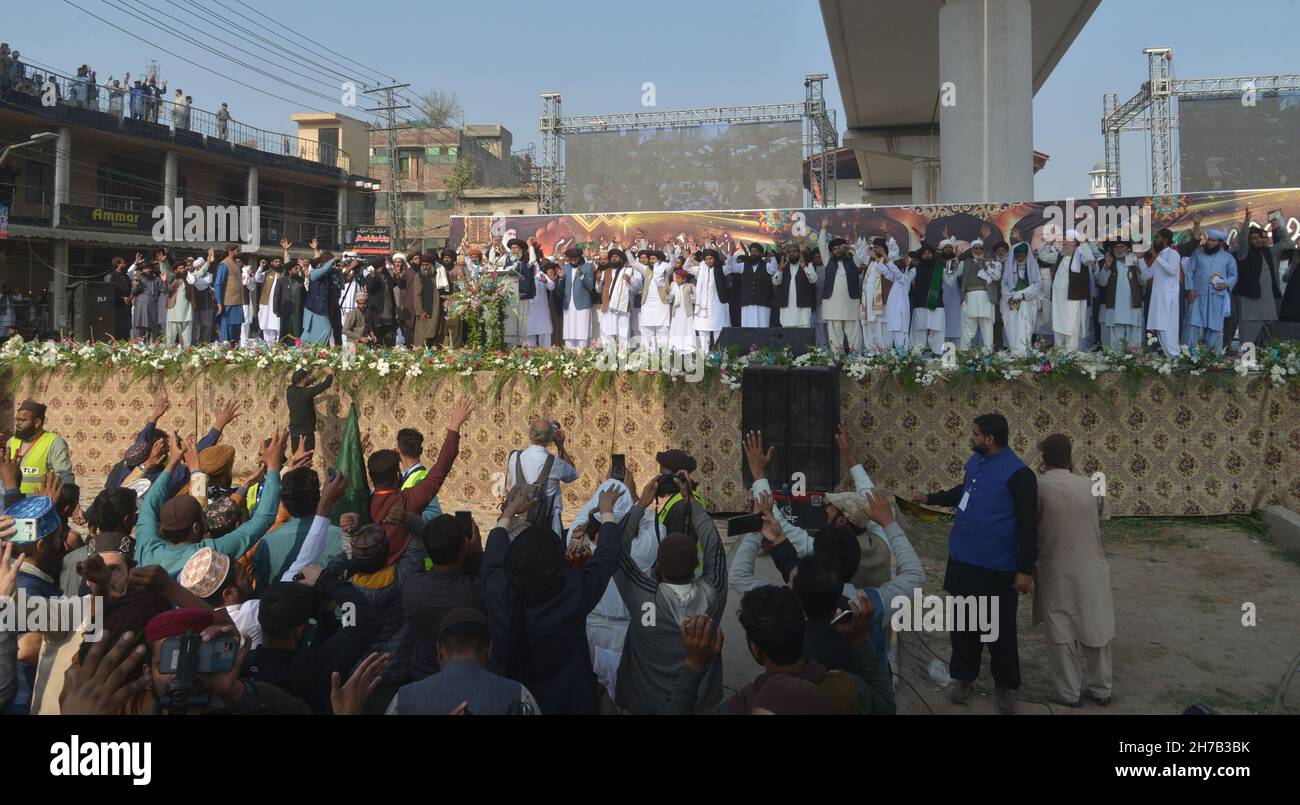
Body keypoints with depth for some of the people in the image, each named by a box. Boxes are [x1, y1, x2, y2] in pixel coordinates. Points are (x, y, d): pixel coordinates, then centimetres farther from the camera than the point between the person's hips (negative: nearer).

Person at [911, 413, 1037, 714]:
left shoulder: (1018, 473, -17)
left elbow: (1028, 525, -16)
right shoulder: (975, 461, 5)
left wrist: (1025, 570, -16)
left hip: (997, 568, -7)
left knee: (1000, 630, 8)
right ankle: (963, 677, 30)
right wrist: (930, 498, 29)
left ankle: (1005, 685, 25)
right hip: (963, 560, 7)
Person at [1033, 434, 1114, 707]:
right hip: (1091, 567, 3)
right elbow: (1104, 515, 11)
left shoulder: (1038, 486, -15)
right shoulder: (1090, 485, -6)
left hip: (1056, 571, -3)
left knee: (1060, 632, 11)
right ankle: (1101, 688, 31)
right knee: (1096, 627, 18)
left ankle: (1068, 692, 21)